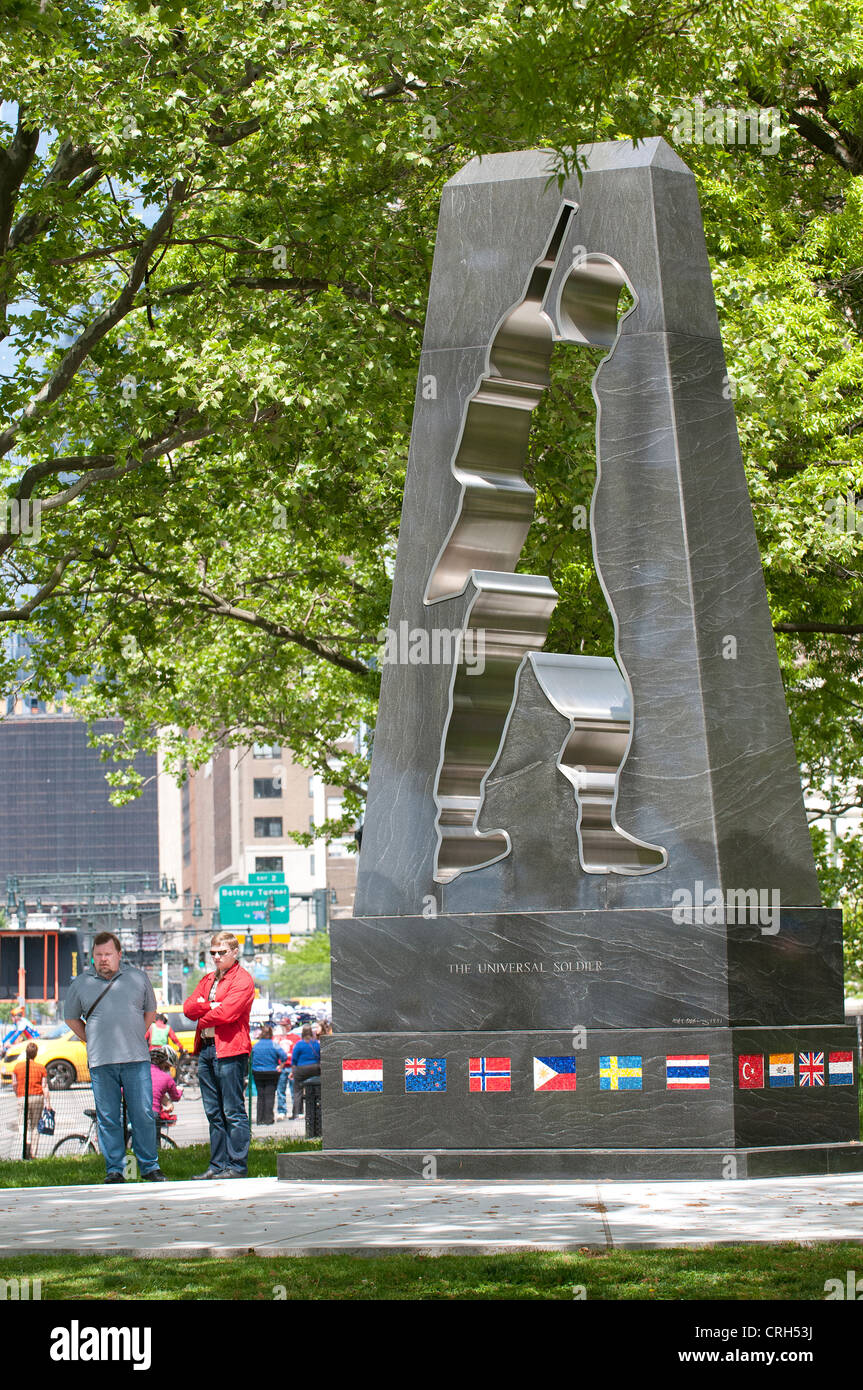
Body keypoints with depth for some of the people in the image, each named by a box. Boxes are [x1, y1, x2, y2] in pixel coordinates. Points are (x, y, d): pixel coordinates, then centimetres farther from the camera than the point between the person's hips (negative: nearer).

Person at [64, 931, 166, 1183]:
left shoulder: (138, 978, 8)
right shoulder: (81, 983, 7)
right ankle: (114, 1170, 9)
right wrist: (91, 1041, 10)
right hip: (100, 1063, 0)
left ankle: (149, 1167, 8)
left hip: (136, 1059, 0)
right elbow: (72, 1018, 19)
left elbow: (150, 1010, 20)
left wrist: (136, 1037, 11)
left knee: (143, 1115, -1)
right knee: (108, 1119, 2)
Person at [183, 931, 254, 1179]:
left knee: (233, 1112, -6)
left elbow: (227, 1012, -16)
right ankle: (218, 1165, 13)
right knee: (214, 1113, 9)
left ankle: (237, 1166, -5)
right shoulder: (208, 980, 22)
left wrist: (203, 1018, -1)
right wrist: (210, 1005, -8)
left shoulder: (242, 980, -3)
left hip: (229, 1050, -8)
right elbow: (189, 1007, 9)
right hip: (205, 1048, 8)